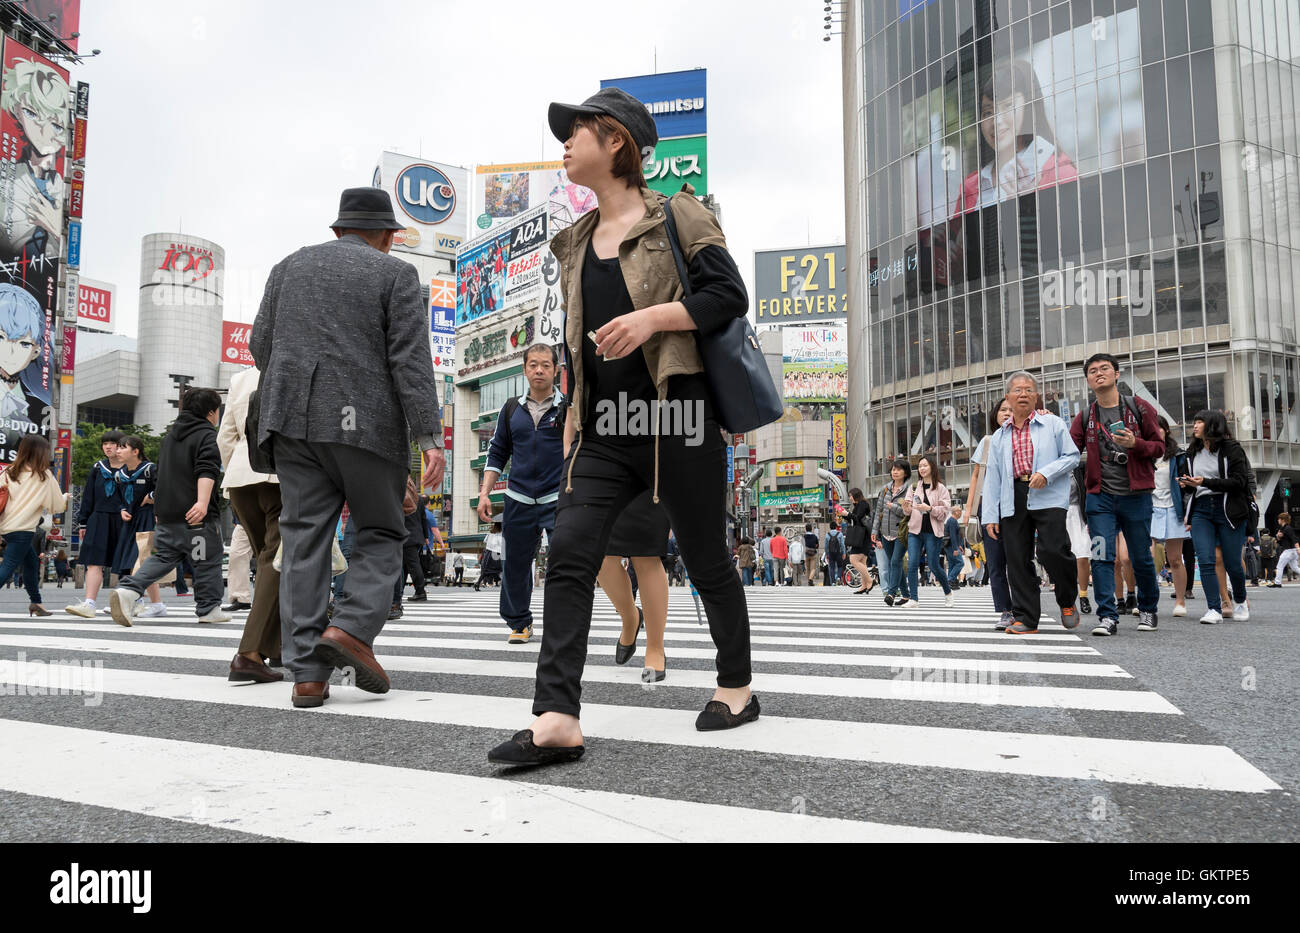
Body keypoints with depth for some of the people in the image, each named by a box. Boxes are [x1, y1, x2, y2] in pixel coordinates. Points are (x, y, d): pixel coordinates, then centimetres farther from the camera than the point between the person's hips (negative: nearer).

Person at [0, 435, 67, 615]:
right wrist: (65, 497, 21)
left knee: (31, 562, 20)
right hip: (22, 529, -7)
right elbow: (57, 506, 1)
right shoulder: (44, 476, -5)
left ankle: (35, 602, 28)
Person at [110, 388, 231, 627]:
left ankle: (128, 589, -11)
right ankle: (208, 608, 12)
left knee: (162, 556, 10)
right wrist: (202, 502, -33)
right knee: (208, 560, 5)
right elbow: (206, 471, -23)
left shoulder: (170, 433, 19)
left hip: (166, 511, 7)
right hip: (196, 515, -7)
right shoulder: (207, 435, -8)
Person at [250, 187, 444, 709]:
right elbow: (411, 360, -7)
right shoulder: (395, 274, 4)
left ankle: (307, 673, 0)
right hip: (365, 422, -4)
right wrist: (429, 437, -11)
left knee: (304, 539, 2)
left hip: (293, 420, 4)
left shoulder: (289, 267, 17)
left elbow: (260, 345, 15)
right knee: (380, 533, 9)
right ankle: (352, 627, -12)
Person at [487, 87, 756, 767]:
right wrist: (574, 409, 21)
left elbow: (728, 296, -8)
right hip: (604, 429, 6)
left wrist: (653, 316, -20)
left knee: (704, 558, 6)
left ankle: (736, 687, 27)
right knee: (568, 555, -9)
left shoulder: (676, 216, 0)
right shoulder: (575, 242, 19)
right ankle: (556, 720, -9)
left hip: (676, 419, -6)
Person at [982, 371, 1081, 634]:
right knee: (1017, 560, 0)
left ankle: (1067, 602, 11)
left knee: (1052, 551, -16)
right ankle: (1025, 617, 8)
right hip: (1012, 501, 4)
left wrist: (1046, 473, -13)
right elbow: (992, 477, 15)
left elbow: (1072, 456, 5)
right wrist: (990, 515, 9)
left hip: (1048, 497, -4)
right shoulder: (999, 437, 18)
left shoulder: (1052, 424, 9)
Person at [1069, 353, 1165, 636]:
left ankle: (1149, 609, 29)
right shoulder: (1085, 417, 9)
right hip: (1100, 496, 1)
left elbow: (1158, 447, 2)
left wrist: (1135, 443, -17)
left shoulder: (1139, 408, 3)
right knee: (1102, 557, -8)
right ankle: (1107, 616, -4)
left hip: (1136, 496, -1)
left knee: (1141, 558, 9)